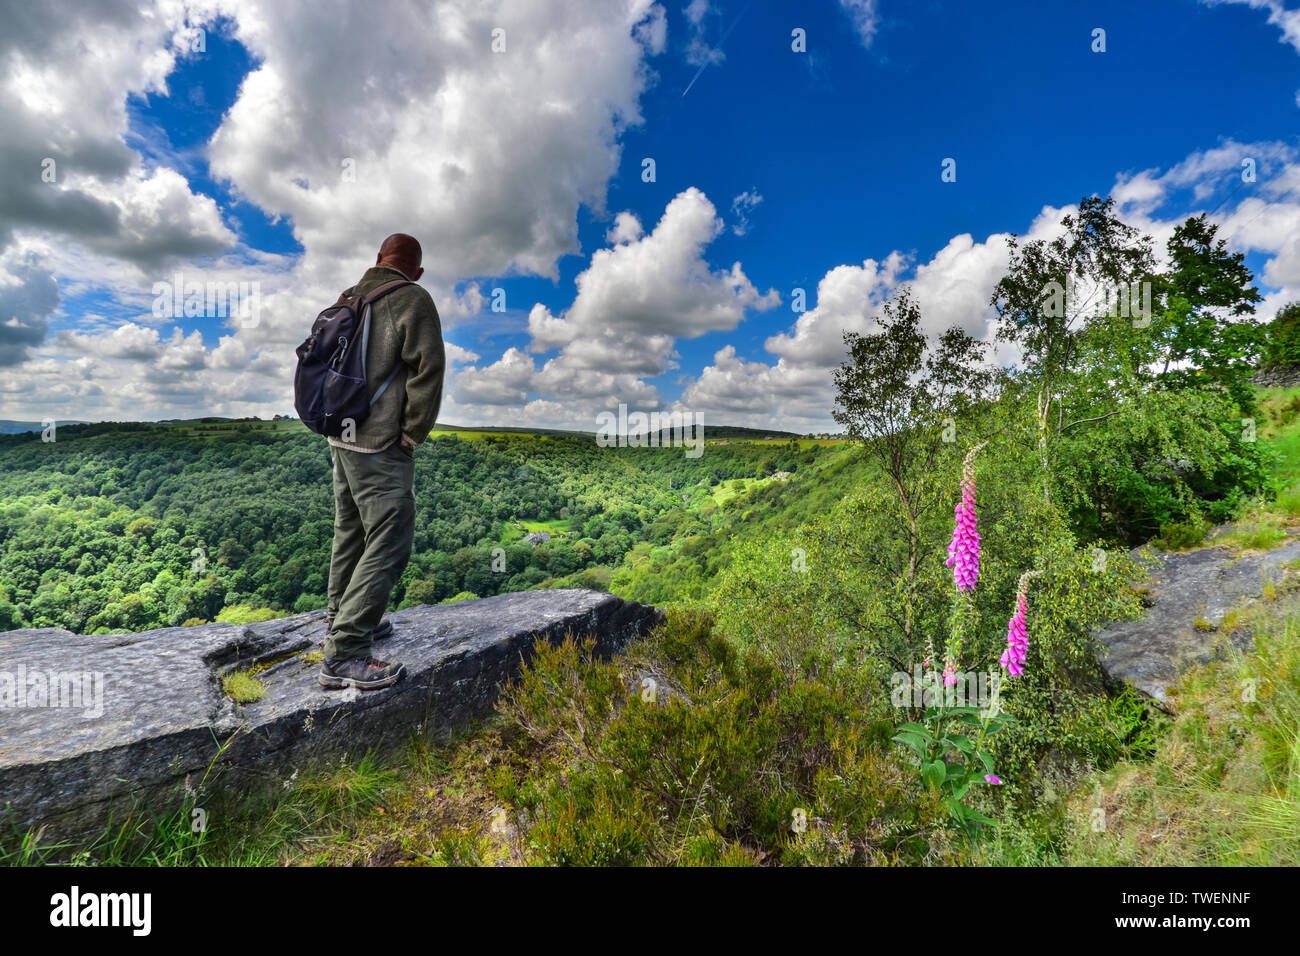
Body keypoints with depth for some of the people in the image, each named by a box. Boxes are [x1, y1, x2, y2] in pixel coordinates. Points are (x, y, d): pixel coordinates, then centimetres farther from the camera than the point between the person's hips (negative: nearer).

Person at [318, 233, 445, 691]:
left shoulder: (346, 301, 15)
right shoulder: (413, 300, -7)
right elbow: (427, 370, -16)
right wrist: (414, 433, -8)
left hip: (342, 439, 9)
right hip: (382, 446, -9)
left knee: (351, 534, 19)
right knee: (388, 544, -6)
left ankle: (345, 621, 32)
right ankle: (345, 653, -7)